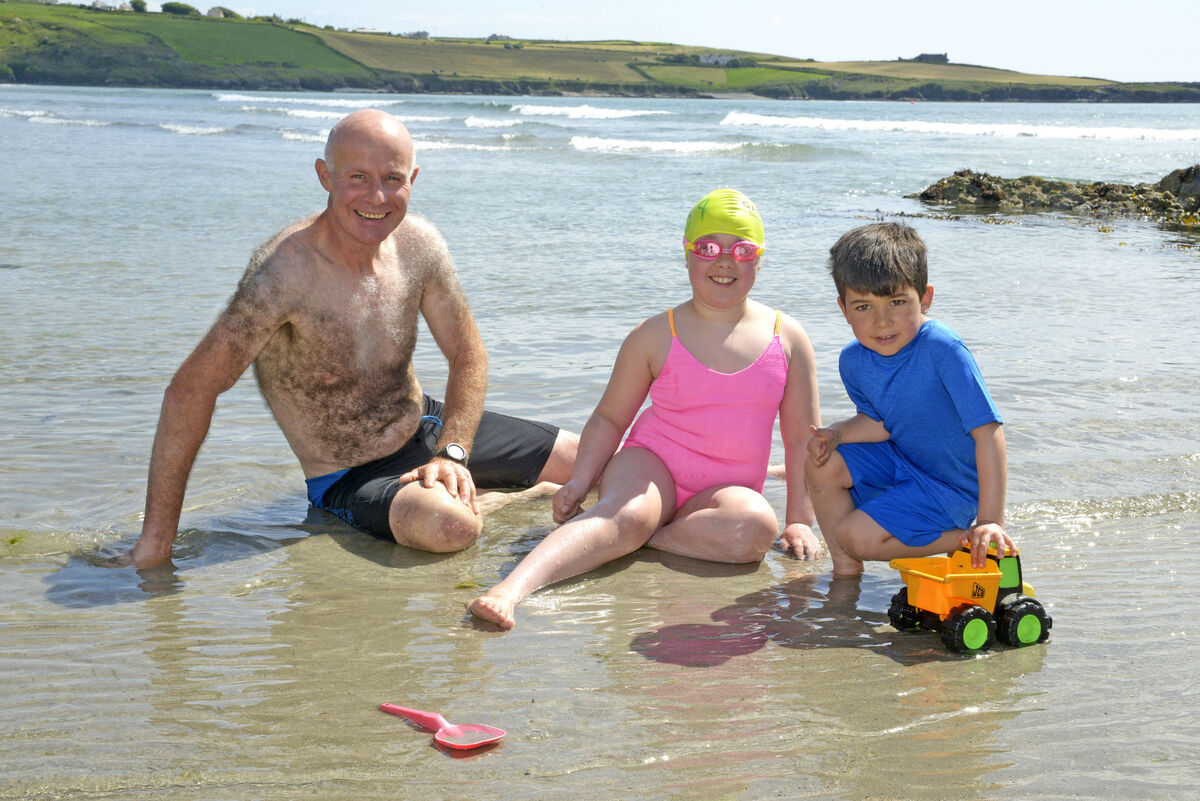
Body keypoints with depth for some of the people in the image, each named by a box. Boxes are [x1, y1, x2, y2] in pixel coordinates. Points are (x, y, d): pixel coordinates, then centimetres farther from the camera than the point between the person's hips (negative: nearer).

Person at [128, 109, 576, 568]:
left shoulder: (418, 244, -11)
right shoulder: (285, 271, -30)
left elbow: (468, 354, 1)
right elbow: (191, 392, -29)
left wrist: (453, 453, -15)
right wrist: (156, 539, -28)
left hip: (430, 427, 6)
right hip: (352, 480, -6)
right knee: (449, 526, -37)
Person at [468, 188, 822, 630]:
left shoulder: (787, 338, 4)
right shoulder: (656, 336, 0)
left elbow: (803, 437, 7)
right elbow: (609, 418, 6)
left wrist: (800, 520, 2)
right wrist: (579, 482, -9)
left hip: (726, 489, 2)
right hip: (652, 464, -2)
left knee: (756, 525, -34)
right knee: (626, 513, -37)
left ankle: (635, 536, -25)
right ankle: (512, 586, -53)